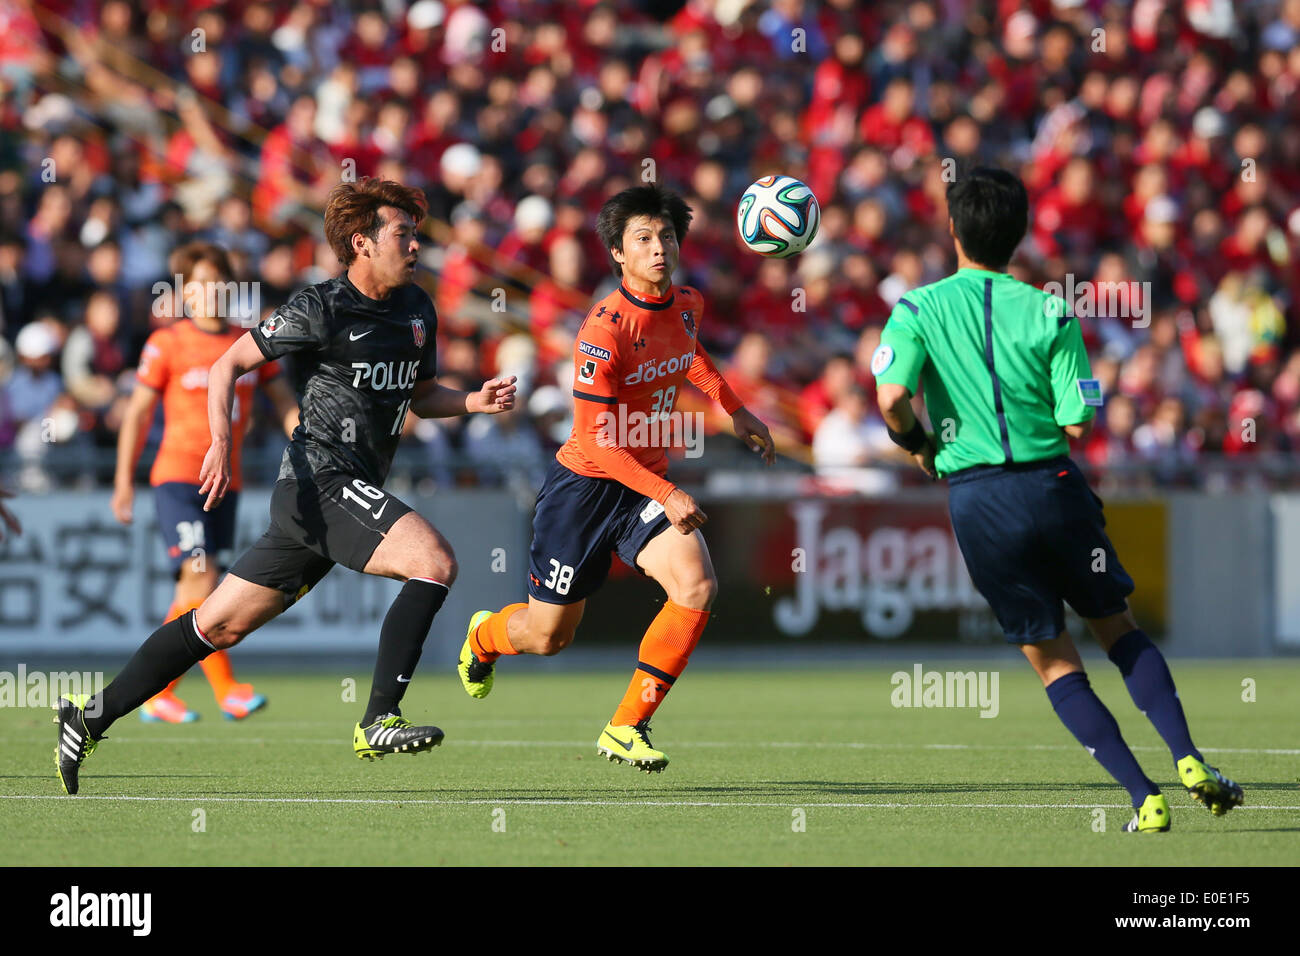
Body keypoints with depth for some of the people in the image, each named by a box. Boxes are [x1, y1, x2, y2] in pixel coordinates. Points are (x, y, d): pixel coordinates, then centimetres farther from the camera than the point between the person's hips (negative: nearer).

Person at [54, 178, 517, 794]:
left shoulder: (417, 310, 14)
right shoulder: (321, 310, -9)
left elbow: (421, 397, 26)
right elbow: (229, 366, -4)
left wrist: (473, 402, 5)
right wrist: (221, 443, -18)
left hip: (351, 492, 8)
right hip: (322, 482, -8)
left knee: (220, 624, 10)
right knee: (435, 562, -23)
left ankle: (91, 717, 16)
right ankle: (379, 722, -22)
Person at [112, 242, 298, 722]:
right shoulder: (167, 344, -3)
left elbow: (285, 404, 10)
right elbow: (137, 412, 1)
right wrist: (124, 480, -3)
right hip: (177, 477, -5)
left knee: (192, 593, 6)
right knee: (202, 577, -18)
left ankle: (157, 696, 16)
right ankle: (226, 688, -19)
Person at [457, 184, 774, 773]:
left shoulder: (688, 305, -3)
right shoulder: (606, 330, -25)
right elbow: (596, 441, -25)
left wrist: (735, 411, 20)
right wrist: (665, 496, -32)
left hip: (647, 485, 6)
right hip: (585, 483, -6)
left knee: (697, 587, -21)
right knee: (548, 636, 7)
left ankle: (627, 729, -10)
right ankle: (484, 636, 46)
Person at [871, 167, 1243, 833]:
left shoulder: (917, 309, -2)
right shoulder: (1050, 314, 1)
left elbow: (891, 397, -16)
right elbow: (1076, 425, -5)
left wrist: (916, 447, 5)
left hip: (975, 497, -1)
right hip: (1053, 483, 1)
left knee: (1053, 663, 7)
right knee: (1119, 630, 18)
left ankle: (1145, 799, -2)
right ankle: (1187, 759, -1)